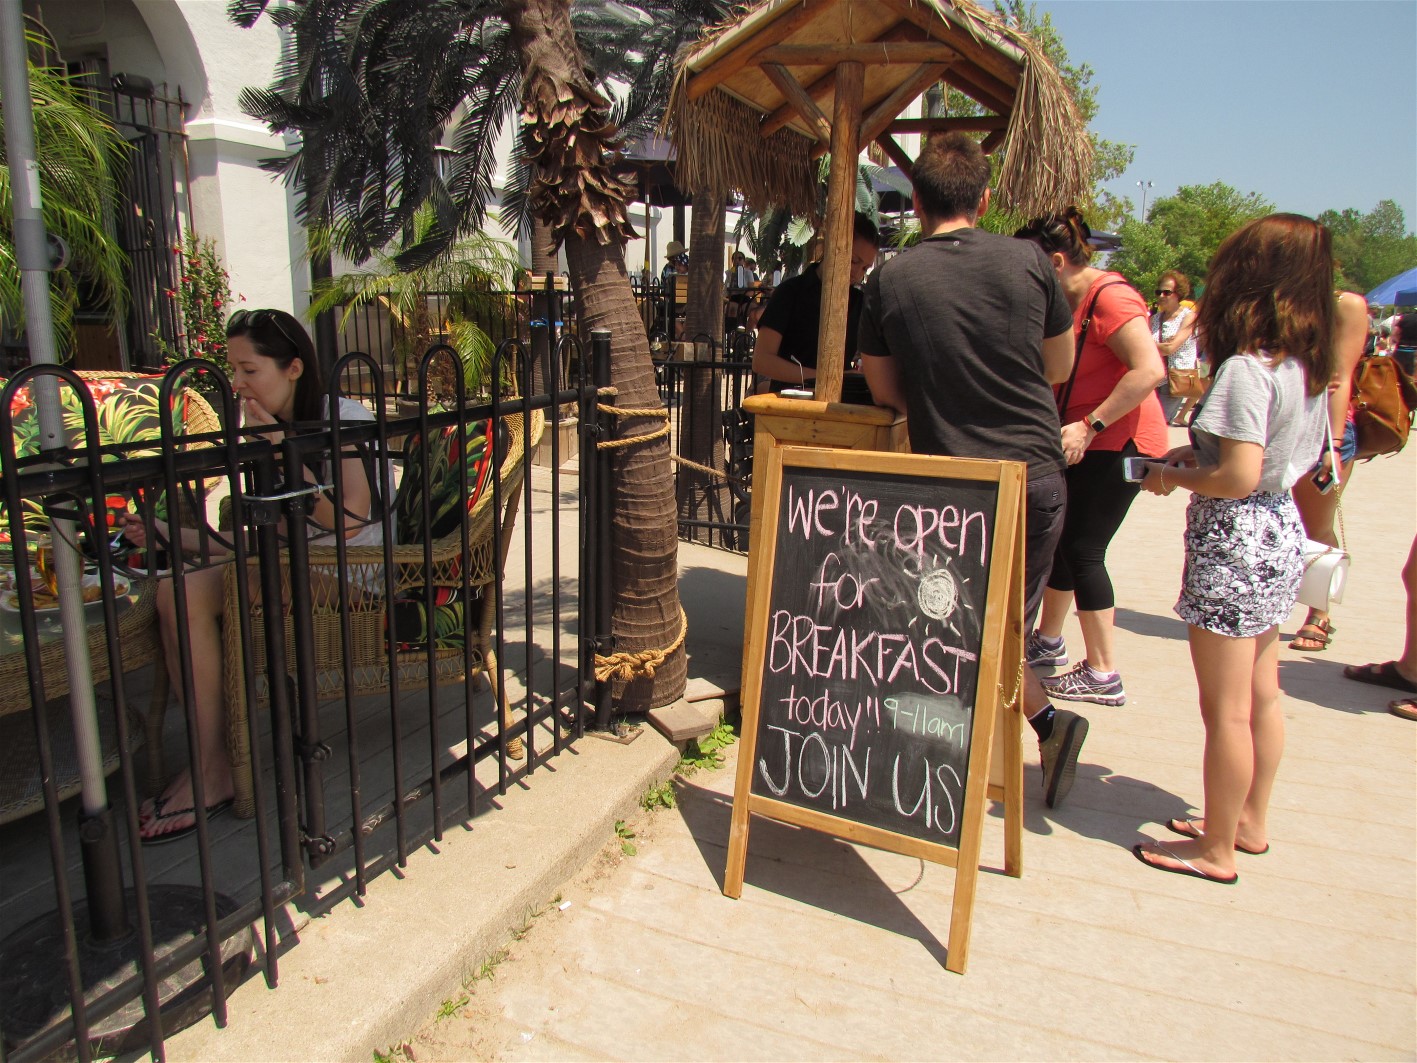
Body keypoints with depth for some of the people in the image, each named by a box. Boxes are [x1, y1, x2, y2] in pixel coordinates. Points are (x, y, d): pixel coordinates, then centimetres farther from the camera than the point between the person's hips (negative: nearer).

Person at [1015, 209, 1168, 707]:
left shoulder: (1110, 297, -18)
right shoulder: (1072, 302, 12)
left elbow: (1150, 370, -28)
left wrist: (1089, 425, -28)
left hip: (1119, 442, -10)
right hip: (1086, 442, 10)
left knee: (1083, 550, -8)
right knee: (1061, 539, 16)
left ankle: (1103, 675, 1)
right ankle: (1048, 641, 33)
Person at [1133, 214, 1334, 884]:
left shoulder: (1245, 369, -21)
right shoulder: (1311, 367, 6)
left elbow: (1239, 477, -26)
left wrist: (1174, 476, -8)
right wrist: (1199, 454, 11)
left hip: (1232, 540, -9)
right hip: (1282, 530, 9)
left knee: (1225, 711, 3)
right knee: (1261, 697, 20)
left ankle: (1216, 850, 17)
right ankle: (1250, 822, 36)